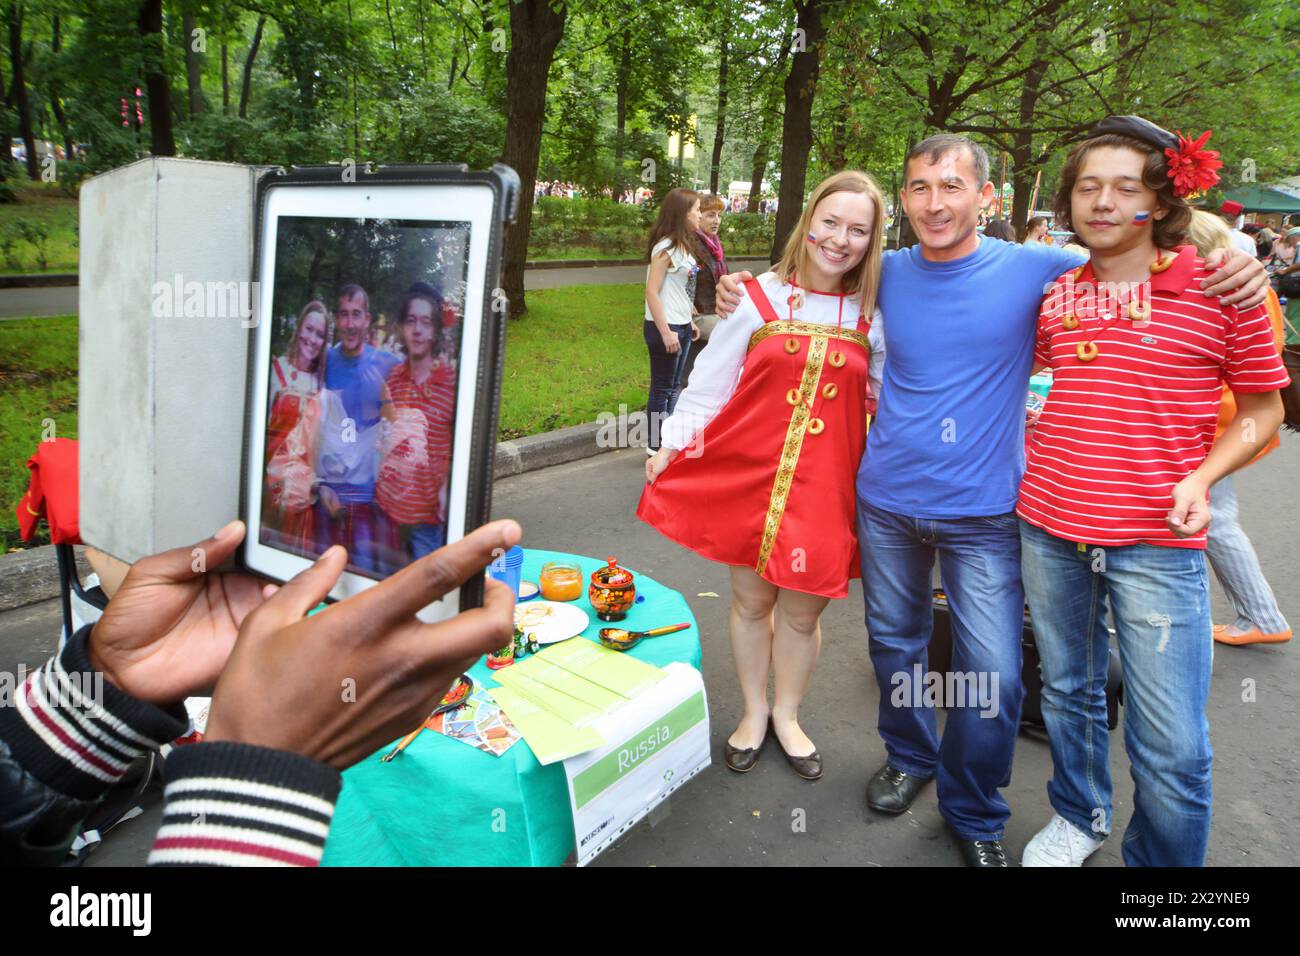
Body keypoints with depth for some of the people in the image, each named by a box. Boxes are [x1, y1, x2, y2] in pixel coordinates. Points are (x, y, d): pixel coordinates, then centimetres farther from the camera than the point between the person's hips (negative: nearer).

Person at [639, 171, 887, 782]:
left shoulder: (870, 319, 4)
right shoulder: (759, 300, -2)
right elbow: (710, 382, 3)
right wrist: (671, 447, 5)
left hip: (825, 485, 1)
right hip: (748, 472, -1)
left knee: (801, 612, 10)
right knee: (751, 600, 12)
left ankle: (786, 716, 36)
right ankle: (754, 712, 36)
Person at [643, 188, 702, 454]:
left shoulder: (682, 247, 11)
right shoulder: (665, 247, -16)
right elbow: (652, 292, -19)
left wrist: (689, 322, 14)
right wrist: (665, 332, -21)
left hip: (681, 327, 9)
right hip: (664, 327, -9)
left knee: (674, 387, 16)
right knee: (662, 388, 1)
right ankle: (656, 445, 13)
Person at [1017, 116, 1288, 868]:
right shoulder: (1058, 294, 6)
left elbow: (1262, 409, 2)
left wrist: (1202, 476, -13)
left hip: (1156, 544, -3)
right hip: (1049, 529, 4)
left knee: (1172, 747, -2)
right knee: (1069, 693, 19)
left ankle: (1161, 863, 25)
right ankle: (1079, 819, 43)